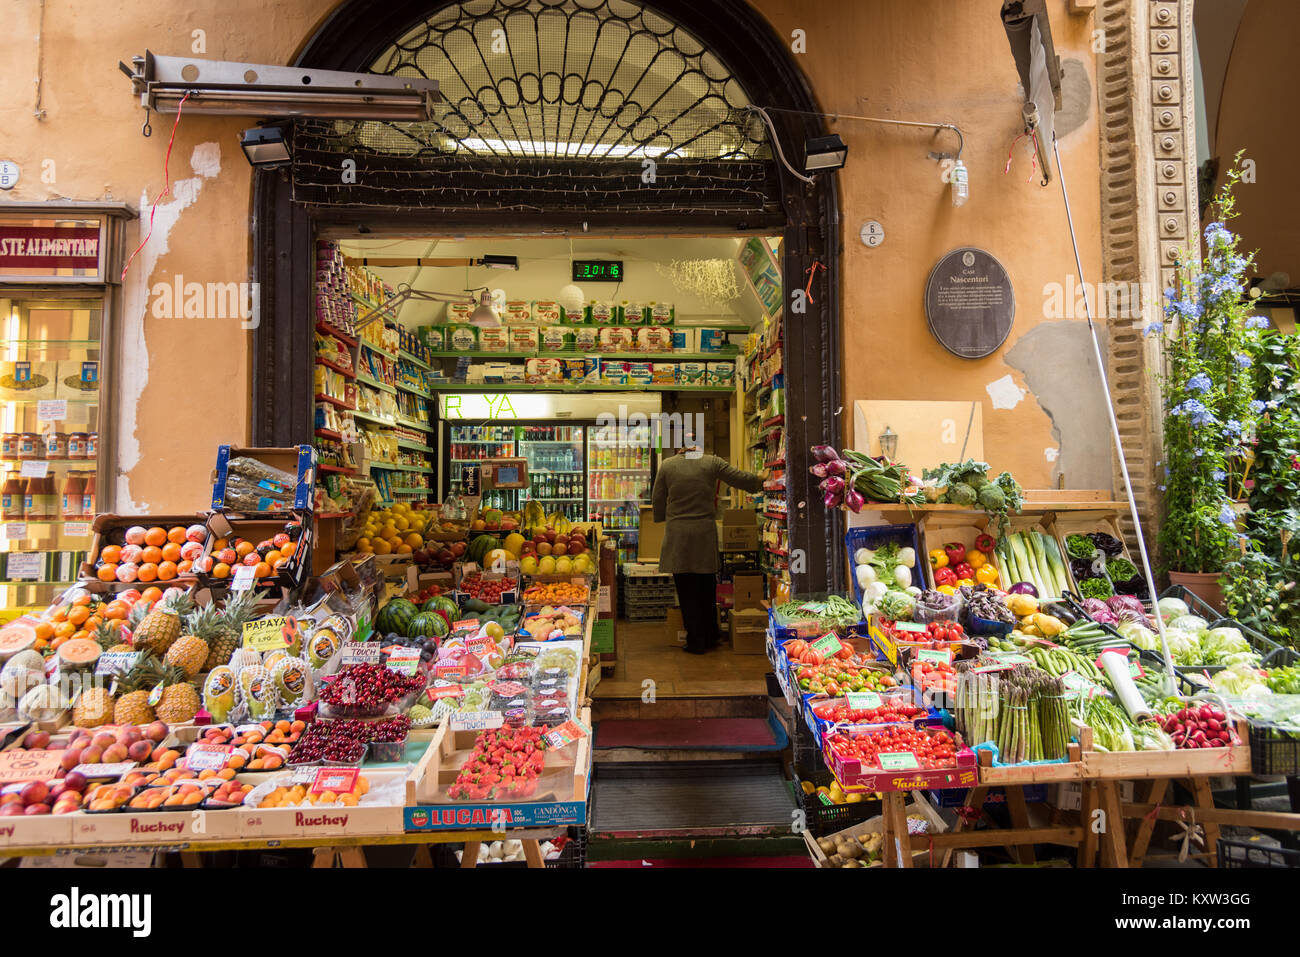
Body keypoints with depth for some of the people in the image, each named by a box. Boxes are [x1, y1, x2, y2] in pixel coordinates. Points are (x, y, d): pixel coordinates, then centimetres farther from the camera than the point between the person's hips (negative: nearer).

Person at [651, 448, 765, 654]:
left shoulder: (667, 465, 0)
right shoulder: (712, 462, -1)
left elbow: (657, 499, 6)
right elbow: (740, 478, 4)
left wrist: (663, 518, 25)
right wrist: (760, 479, 24)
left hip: (678, 535, -1)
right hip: (705, 533, 1)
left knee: (687, 592, 6)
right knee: (707, 590, 15)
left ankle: (696, 642, 10)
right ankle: (710, 638, 25)